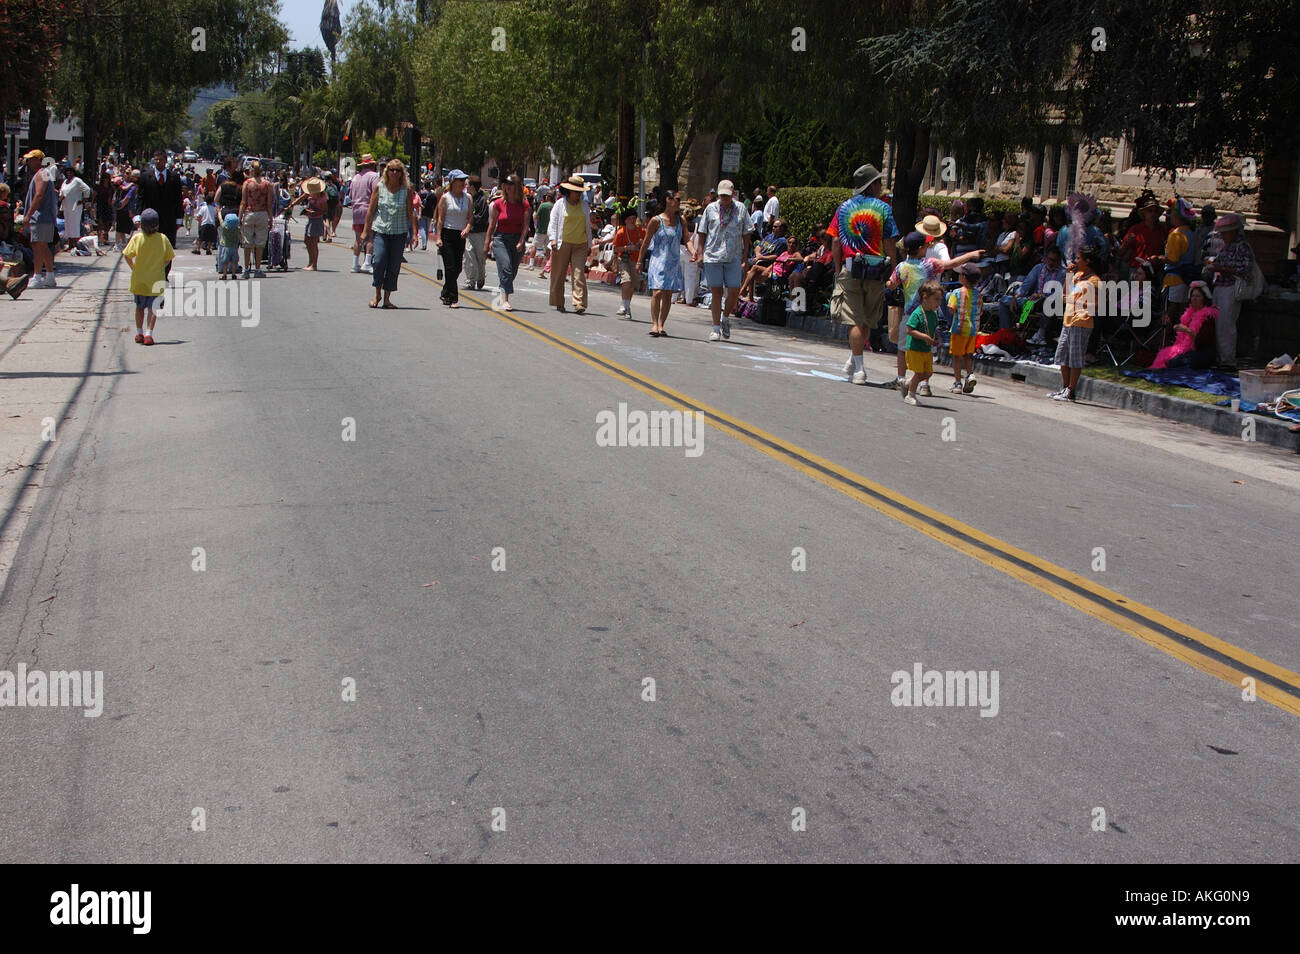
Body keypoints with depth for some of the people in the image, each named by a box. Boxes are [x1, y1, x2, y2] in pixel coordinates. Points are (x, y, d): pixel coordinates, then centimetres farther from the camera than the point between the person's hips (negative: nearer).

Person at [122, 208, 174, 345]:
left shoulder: (137, 237, -8)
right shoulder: (163, 238, -7)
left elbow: (127, 256, -10)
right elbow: (169, 257, 0)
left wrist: (133, 268, 5)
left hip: (139, 279, 1)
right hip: (156, 280, -1)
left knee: (139, 307, 17)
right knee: (152, 308, 2)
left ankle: (139, 332, 23)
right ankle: (149, 333, -10)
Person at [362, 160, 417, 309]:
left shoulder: (406, 190, 2)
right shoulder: (379, 187, 2)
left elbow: (411, 213, 4)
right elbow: (371, 209, 5)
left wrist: (414, 232, -3)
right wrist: (365, 230, 3)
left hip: (399, 232, 1)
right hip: (380, 230, -1)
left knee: (394, 266, 1)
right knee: (379, 261, -14)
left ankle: (387, 298, 12)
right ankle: (377, 294, 6)